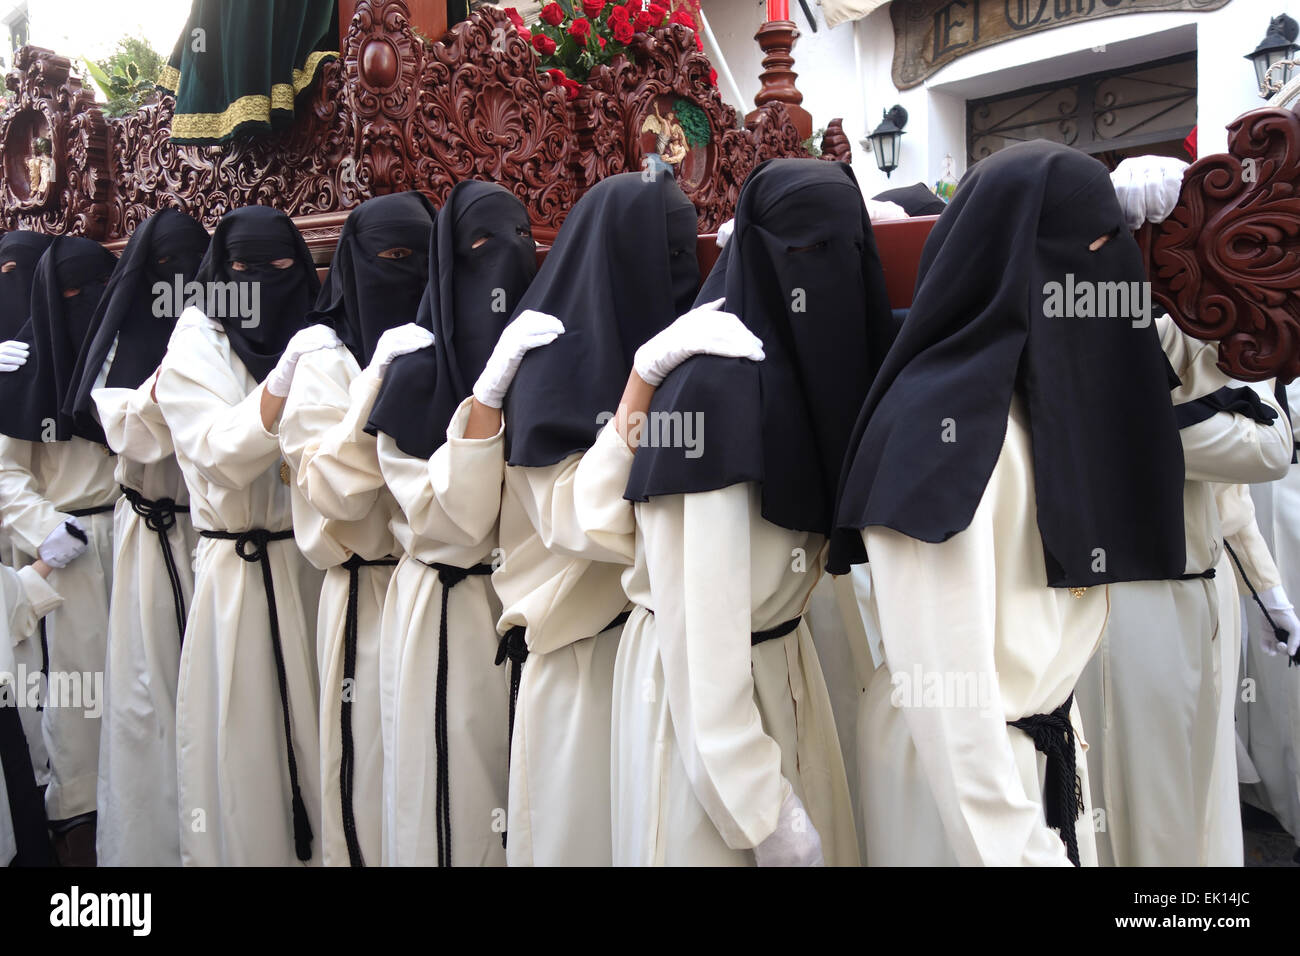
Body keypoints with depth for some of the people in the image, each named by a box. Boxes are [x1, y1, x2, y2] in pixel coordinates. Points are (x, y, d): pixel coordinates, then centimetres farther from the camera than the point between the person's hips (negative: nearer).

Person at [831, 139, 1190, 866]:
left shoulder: (1036, 392, 3)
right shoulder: (940, 420, -25)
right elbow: (946, 689, -27)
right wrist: (1018, 852, -23)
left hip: (1047, 744, 8)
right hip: (963, 768, -8)